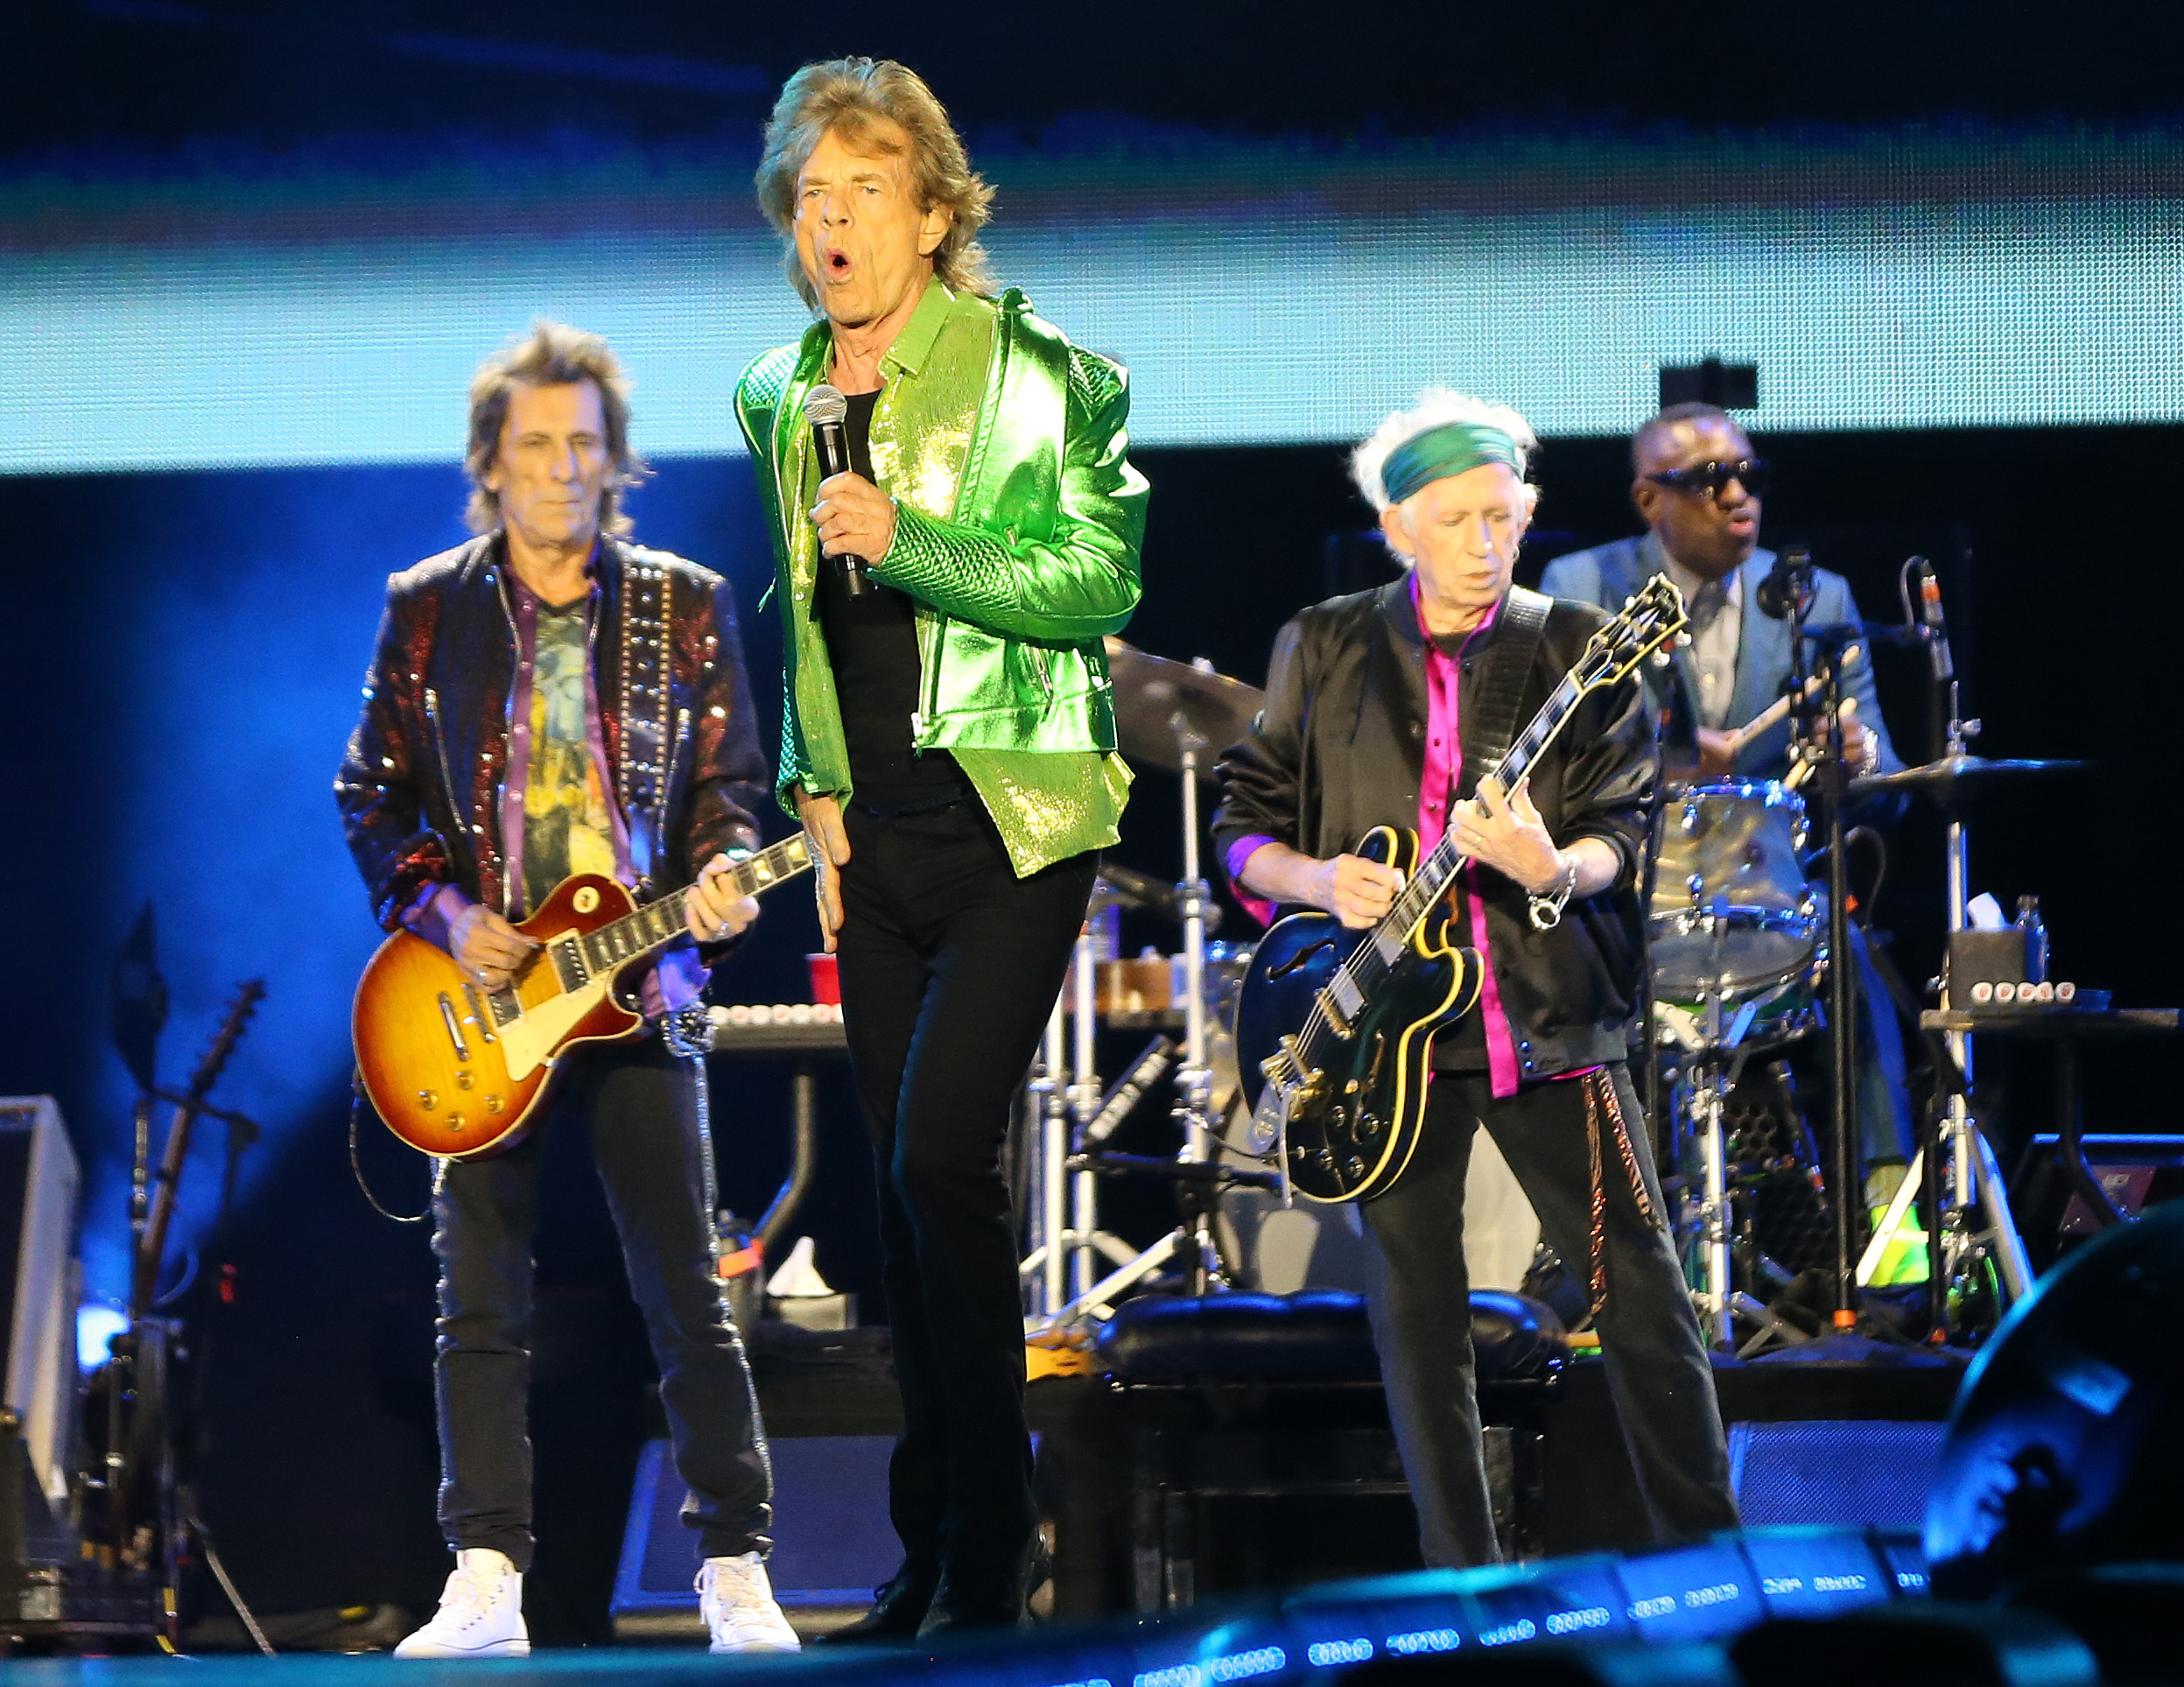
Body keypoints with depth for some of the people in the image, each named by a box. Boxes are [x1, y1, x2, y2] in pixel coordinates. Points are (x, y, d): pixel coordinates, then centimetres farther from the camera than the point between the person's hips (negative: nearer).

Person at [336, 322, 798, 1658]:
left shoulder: (688, 608, 6)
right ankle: (488, 1584, 1)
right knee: (483, 1308, -1)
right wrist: (444, 914, -7)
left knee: (689, 1300, -2)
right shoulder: (427, 610, 6)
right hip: (482, 994, 1)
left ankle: (739, 1575, 4)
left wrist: (720, 882, -14)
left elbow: (732, 785, 6)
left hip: (635, 987, -1)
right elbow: (372, 795, 8)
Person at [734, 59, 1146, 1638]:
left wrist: (905, 542, -20)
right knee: (906, 1182, 8)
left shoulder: (1030, 373, -9)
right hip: (875, 835, 6)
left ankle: (987, 1560, -7)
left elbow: (1105, 583, -13)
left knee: (940, 1155, -16)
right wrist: (816, 799, 16)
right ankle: (931, 1552, 17)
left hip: (1013, 823, -6)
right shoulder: (778, 398, 11)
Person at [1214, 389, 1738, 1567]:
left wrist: (1555, 866, -25)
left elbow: (1623, 829, -3)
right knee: (1417, 1320, 2)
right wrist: (1315, 880, -11)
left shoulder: (1578, 651, 4)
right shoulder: (1323, 650, 7)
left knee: (1641, 1293, -2)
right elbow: (1241, 822, 10)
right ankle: (1466, 1587, 9)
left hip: (1549, 1018, -1)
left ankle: (1707, 1552, 7)